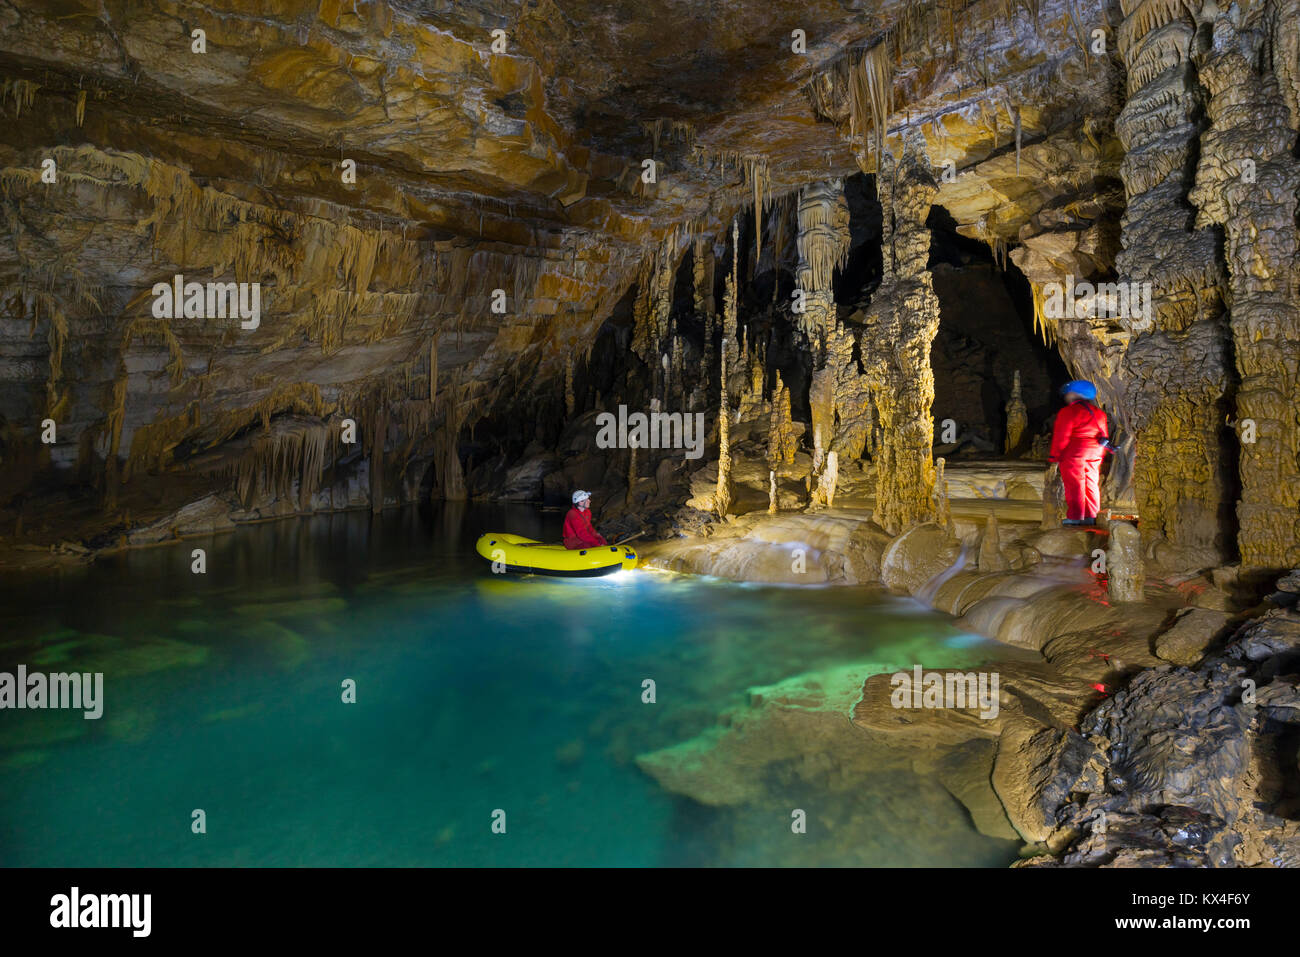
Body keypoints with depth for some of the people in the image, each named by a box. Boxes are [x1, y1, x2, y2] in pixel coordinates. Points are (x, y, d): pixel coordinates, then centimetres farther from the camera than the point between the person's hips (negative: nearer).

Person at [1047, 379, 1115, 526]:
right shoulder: (1099, 413, 14)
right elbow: (1104, 434, 17)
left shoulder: (1067, 412, -10)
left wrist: (1054, 455, -6)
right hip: (1095, 452, 7)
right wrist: (1100, 453, 23)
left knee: (1074, 484, -4)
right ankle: (1091, 516, 12)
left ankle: (1075, 516, -5)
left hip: (1074, 452, -7)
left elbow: (1061, 436, -13)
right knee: (1091, 483, 11)